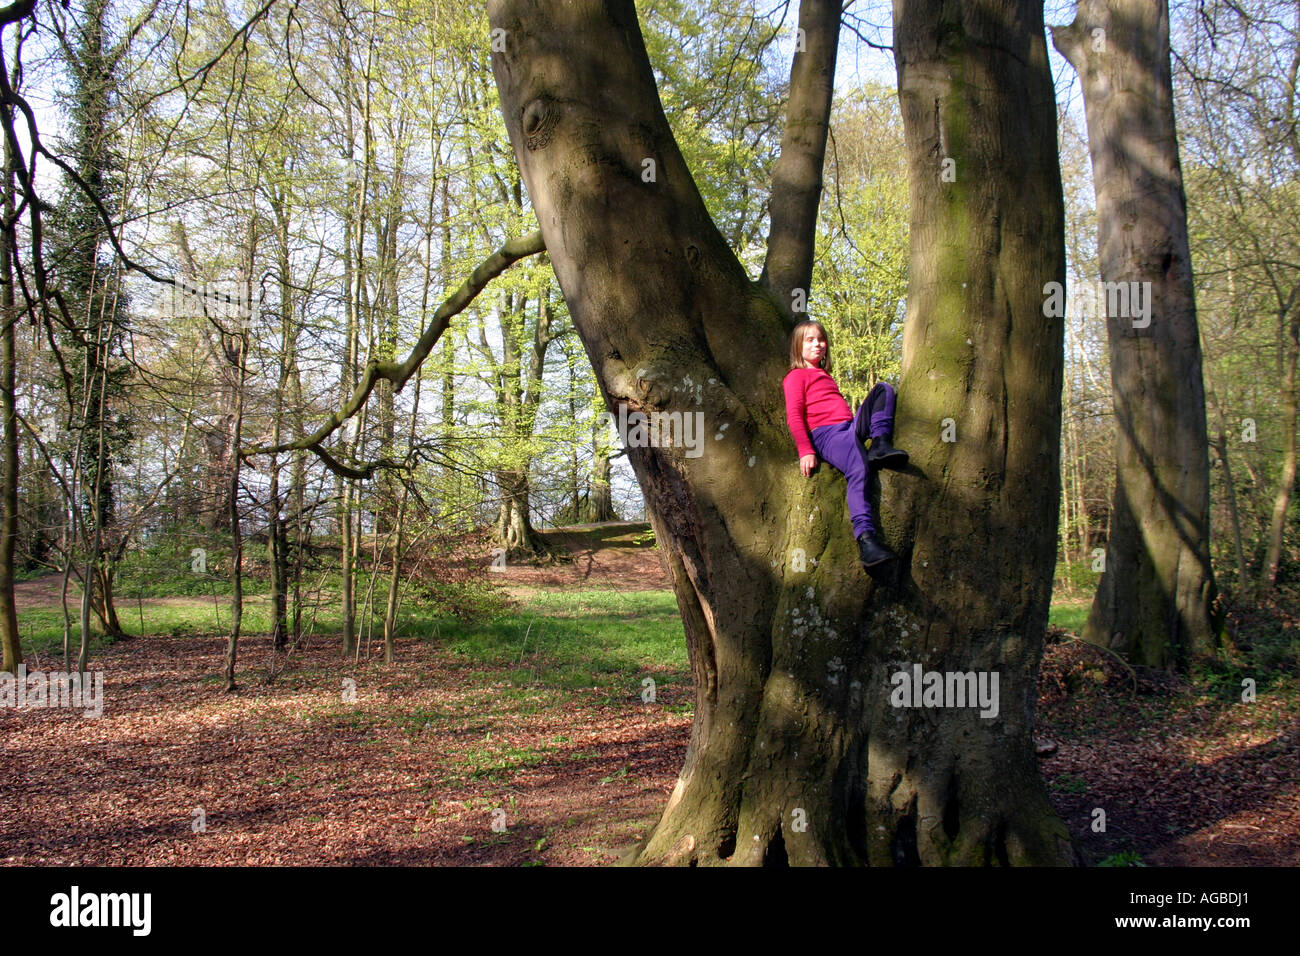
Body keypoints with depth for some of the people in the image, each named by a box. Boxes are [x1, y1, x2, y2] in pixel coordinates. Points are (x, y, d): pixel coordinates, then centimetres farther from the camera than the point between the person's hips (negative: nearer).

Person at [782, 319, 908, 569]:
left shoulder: (824, 375, 34)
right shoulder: (797, 376, 8)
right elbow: (794, 415, -4)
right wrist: (805, 451, -17)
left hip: (851, 425, 8)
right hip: (826, 434, -8)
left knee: (884, 388, 0)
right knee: (859, 469, -36)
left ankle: (880, 445, -21)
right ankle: (866, 540, -50)